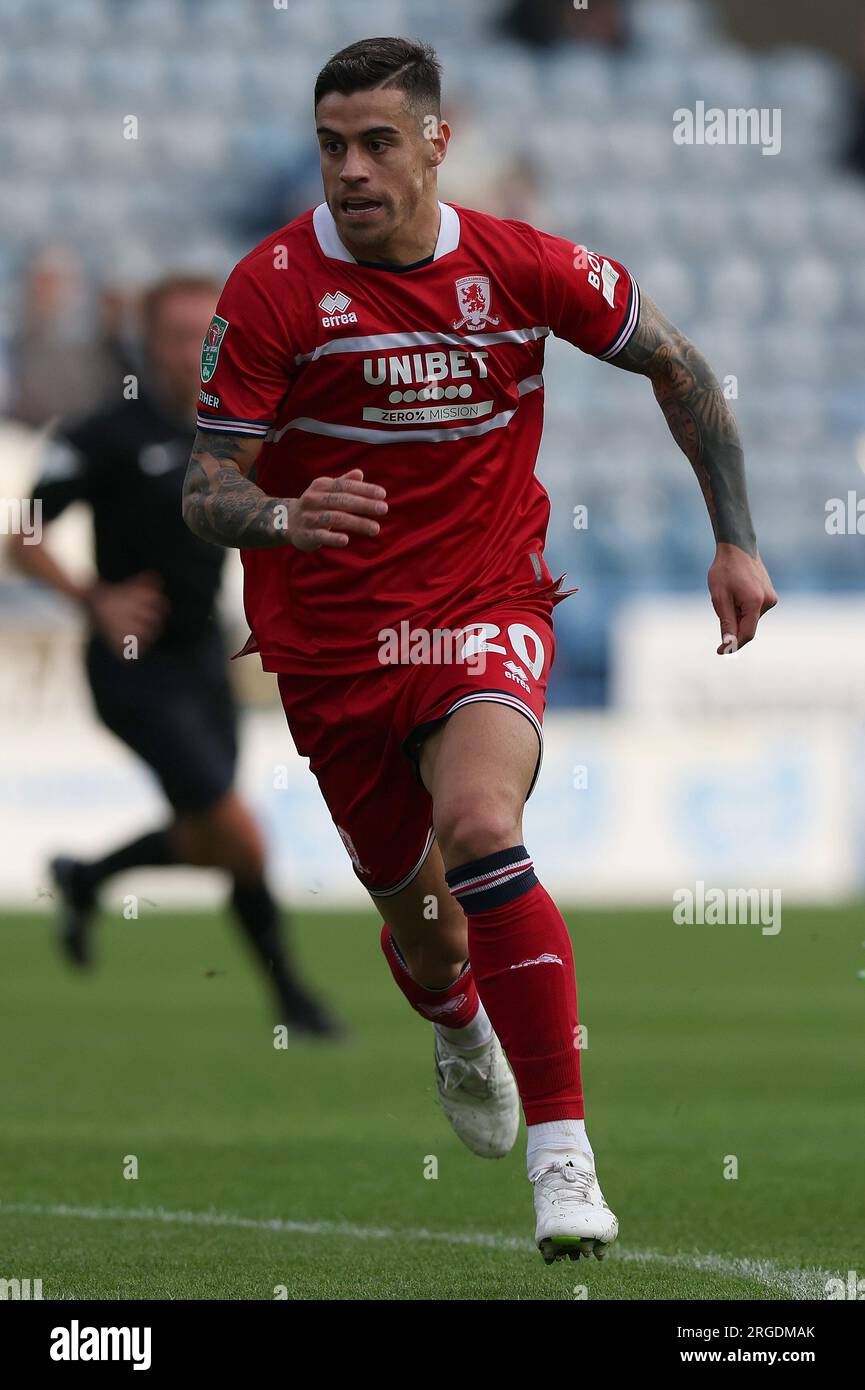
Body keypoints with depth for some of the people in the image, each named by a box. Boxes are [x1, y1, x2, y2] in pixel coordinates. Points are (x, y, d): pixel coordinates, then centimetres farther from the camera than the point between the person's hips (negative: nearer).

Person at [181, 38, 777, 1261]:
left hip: (486, 611, -1)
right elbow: (205, 492, -12)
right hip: (330, 643, 1)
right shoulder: (271, 288, -11)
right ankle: (460, 1029, 53)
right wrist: (282, 516, -35)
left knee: (480, 827, -30)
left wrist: (736, 541, 6)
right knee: (418, 915, 12)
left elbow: (677, 367, 9)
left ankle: (564, 1157, -28)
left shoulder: (520, 266, -7)